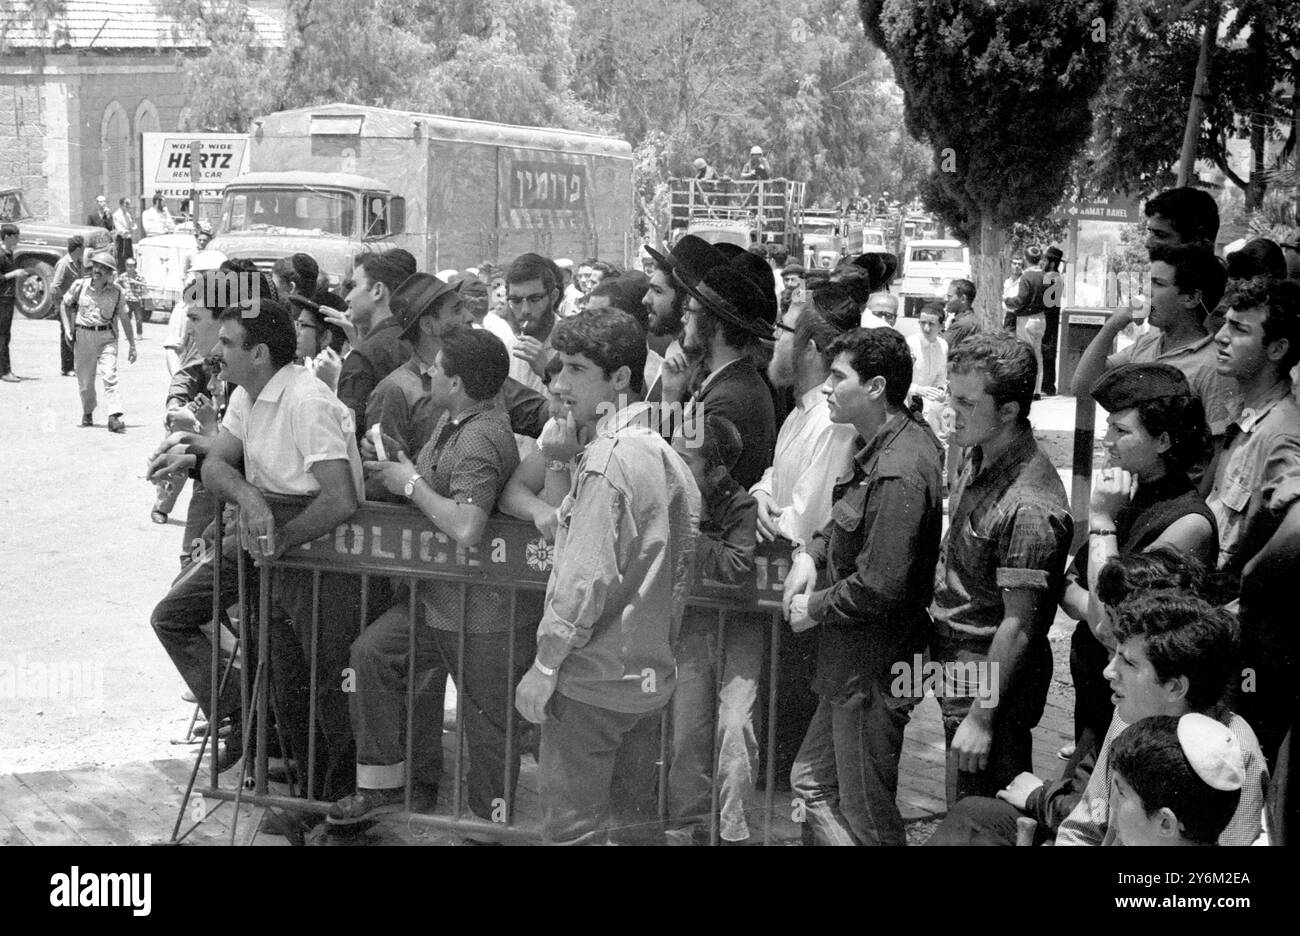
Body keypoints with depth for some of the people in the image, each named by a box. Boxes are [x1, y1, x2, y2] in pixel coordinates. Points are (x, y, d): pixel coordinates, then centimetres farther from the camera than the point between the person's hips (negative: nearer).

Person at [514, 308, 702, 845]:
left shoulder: (607, 459, -18)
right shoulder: (664, 454, 9)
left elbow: (587, 578, -21)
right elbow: (681, 569, 13)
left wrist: (545, 665, -14)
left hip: (594, 679, -9)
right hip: (650, 674, 9)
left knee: (572, 825, 1)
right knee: (634, 815, 18)